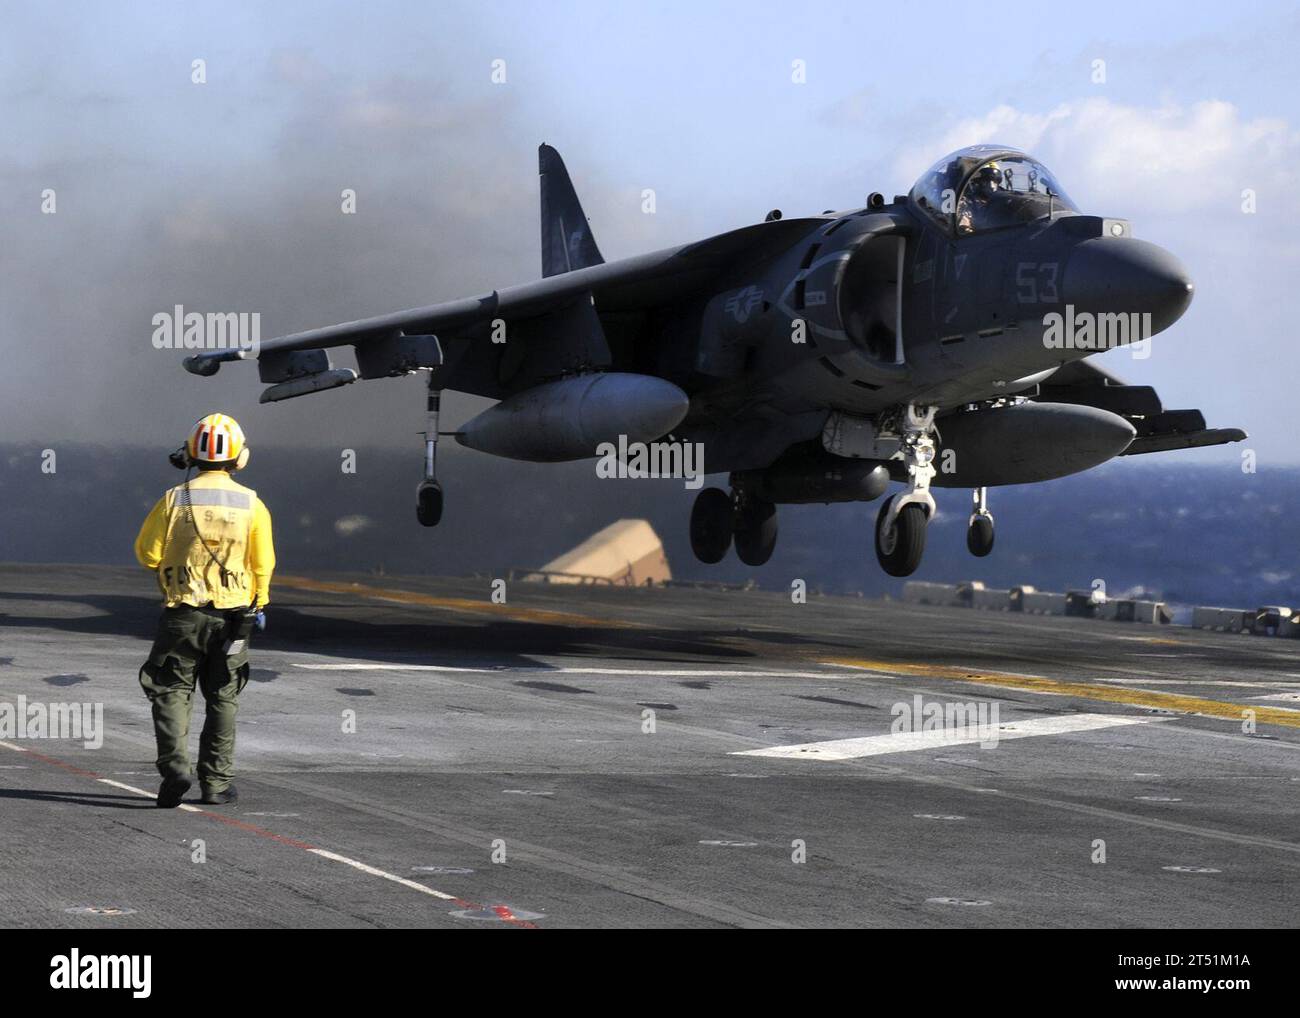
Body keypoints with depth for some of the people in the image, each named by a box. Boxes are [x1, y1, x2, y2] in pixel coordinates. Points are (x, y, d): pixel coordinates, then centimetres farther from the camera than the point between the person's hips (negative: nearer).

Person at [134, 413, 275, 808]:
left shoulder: (175, 499, -7)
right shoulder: (251, 504, -4)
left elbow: (147, 553, -4)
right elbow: (263, 563, -1)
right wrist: (259, 604, 13)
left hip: (183, 612, -1)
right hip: (232, 615, 1)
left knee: (171, 692, 6)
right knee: (222, 699, 12)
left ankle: (175, 765, -15)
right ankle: (216, 781, 13)